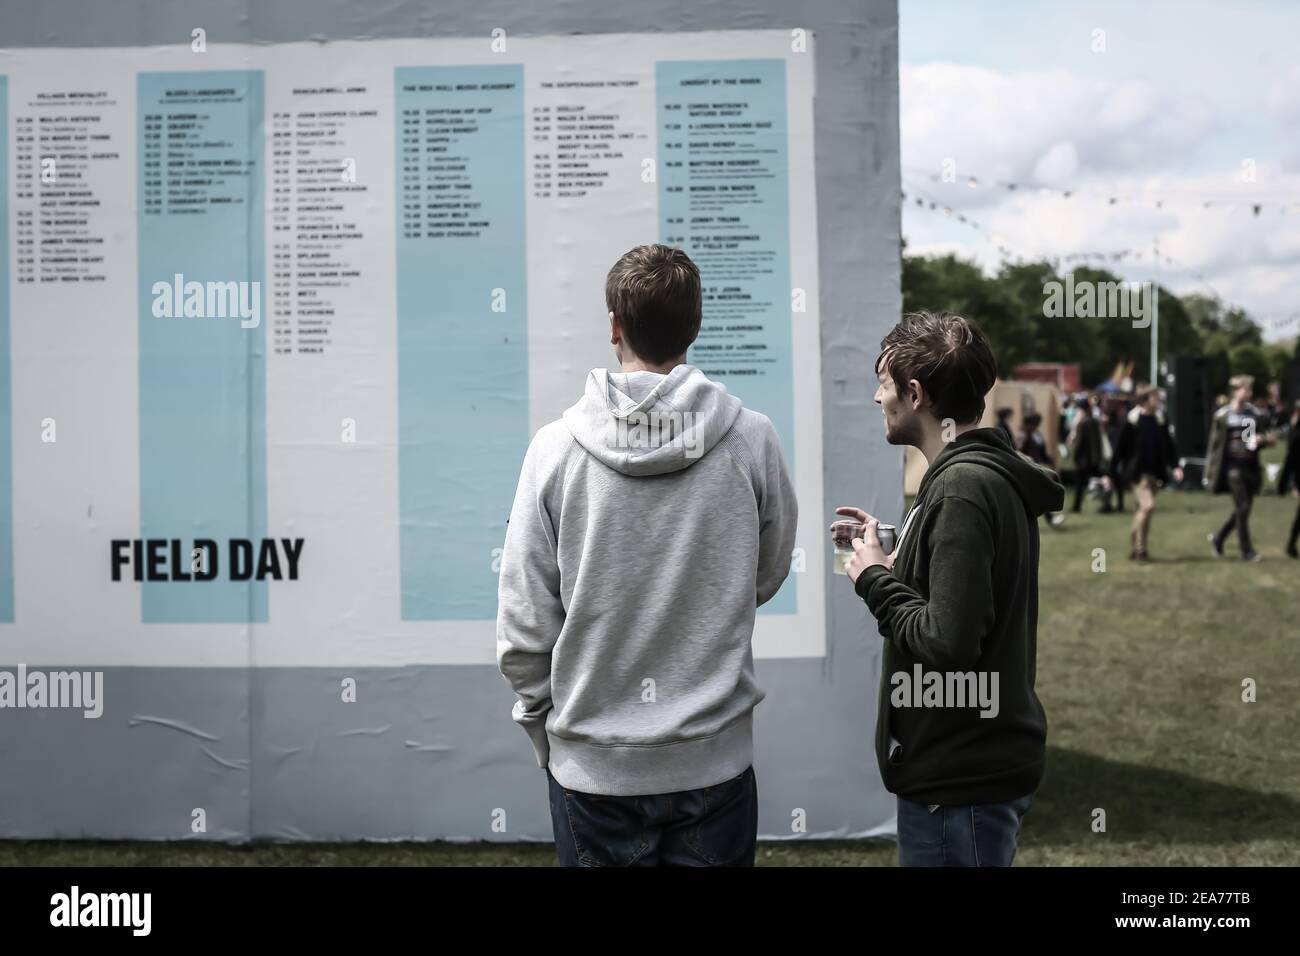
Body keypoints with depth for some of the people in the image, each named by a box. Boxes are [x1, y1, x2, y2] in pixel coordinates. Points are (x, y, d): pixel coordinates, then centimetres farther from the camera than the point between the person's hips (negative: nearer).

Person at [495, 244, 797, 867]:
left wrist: (544, 732, 9)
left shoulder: (555, 448, -9)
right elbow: (767, 577, 7)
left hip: (592, 763, 0)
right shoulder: (751, 440, -8)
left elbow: (523, 628, -6)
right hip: (714, 761, 1)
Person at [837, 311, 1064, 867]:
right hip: (979, 764, 10)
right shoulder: (995, 477, 11)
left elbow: (946, 644, -26)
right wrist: (893, 558, 9)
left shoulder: (962, 489, -19)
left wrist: (875, 579, -13)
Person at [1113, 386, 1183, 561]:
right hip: (1138, 472, -6)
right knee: (1148, 505, -18)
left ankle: (1135, 548, 20)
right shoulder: (1132, 420, -8)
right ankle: (1140, 550, -10)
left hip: (1155, 473, 6)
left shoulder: (1159, 419, 7)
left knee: (1142, 510, 11)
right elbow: (1121, 447, -7)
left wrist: (1175, 466, -2)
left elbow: (1168, 445, 11)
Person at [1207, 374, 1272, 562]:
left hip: (1251, 467, 5)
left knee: (1242, 509, 9)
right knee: (1242, 508, -9)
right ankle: (1246, 550, -1)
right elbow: (1215, 443, 1)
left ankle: (1218, 538, 29)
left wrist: (1262, 440, -9)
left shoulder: (1255, 414, 10)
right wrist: (1212, 470, -2)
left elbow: (1262, 438, 16)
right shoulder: (1223, 415, -2)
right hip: (1233, 466, -5)